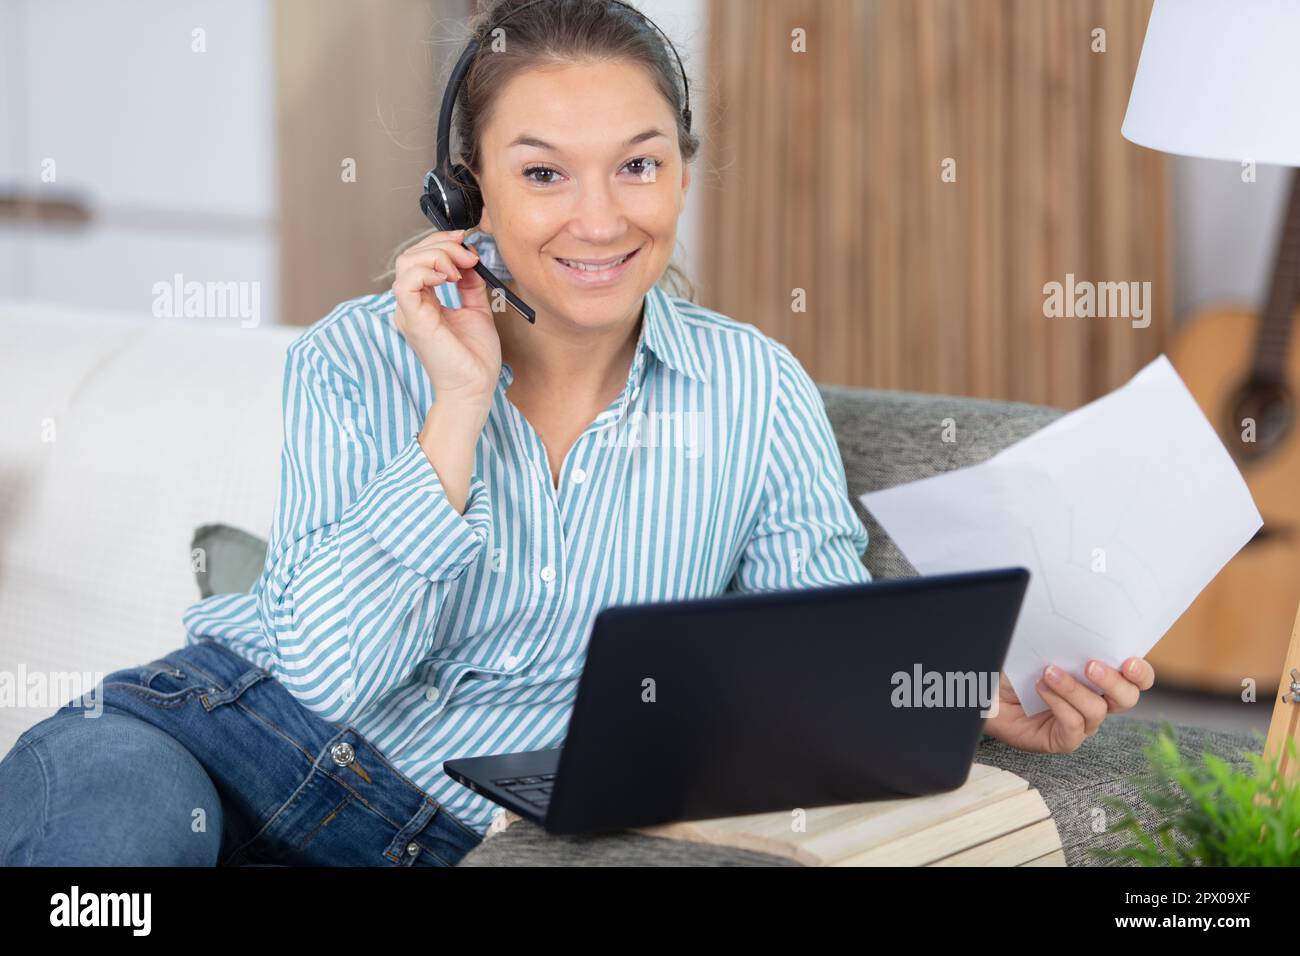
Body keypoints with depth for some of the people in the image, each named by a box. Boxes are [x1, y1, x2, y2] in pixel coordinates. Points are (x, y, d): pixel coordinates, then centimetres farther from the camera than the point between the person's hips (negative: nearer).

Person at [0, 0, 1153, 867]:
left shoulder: (756, 393, 2)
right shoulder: (356, 360, -3)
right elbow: (332, 667, -13)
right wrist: (462, 401, -16)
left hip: (444, 831, 1)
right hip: (241, 714, -1)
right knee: (108, 819, -36)